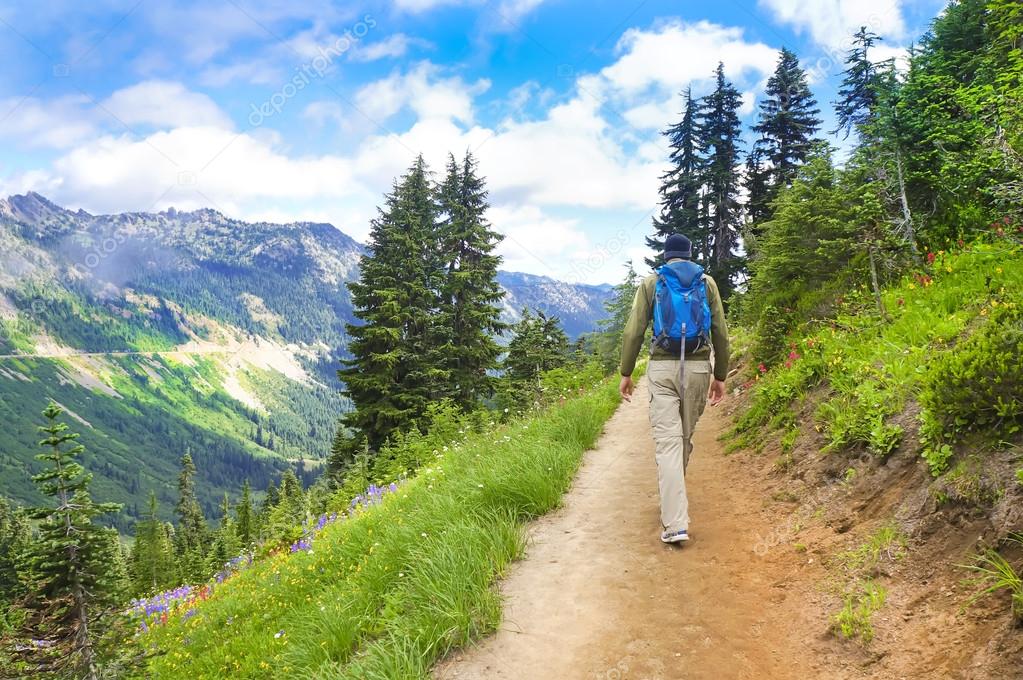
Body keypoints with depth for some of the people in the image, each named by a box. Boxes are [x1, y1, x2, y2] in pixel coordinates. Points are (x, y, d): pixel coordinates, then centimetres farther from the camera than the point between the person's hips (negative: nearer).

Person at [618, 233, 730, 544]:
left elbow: (634, 332, -2)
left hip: (662, 367, -2)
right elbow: (720, 333, 6)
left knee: (667, 442, -5)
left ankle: (675, 524, -12)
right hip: (698, 367, 2)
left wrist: (625, 373, 5)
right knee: (685, 438, 16)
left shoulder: (650, 283, 4)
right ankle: (673, 502, 33)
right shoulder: (707, 282, 8)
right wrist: (720, 376, 13)